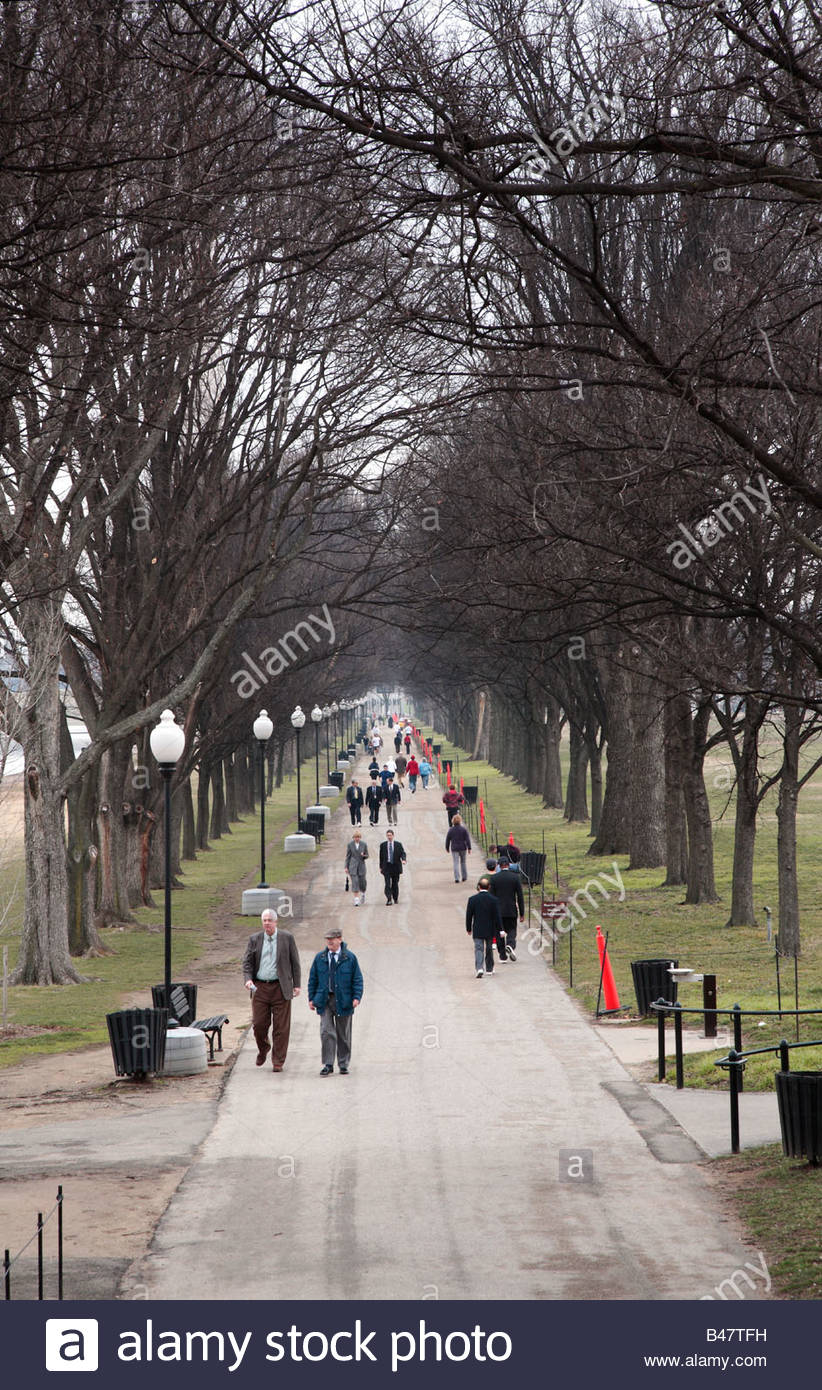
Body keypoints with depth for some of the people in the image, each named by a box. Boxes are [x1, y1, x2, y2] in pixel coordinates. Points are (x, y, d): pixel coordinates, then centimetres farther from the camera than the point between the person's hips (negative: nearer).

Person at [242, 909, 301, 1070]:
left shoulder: (287, 938, 2)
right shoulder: (254, 939, 7)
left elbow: (295, 962, 6)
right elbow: (247, 961, 6)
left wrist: (296, 984, 2)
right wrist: (248, 979, -12)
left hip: (281, 988, -2)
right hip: (260, 987, 2)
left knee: (281, 1026, -2)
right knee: (259, 1023, 0)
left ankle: (278, 1061, 7)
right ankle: (263, 1049, 30)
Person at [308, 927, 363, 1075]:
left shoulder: (350, 958, 0)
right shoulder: (319, 958, 6)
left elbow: (357, 979, 0)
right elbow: (313, 979, 10)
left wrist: (356, 997, -11)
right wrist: (312, 998, 4)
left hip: (343, 1000, -1)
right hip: (325, 1000, 1)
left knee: (343, 1035, 7)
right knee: (326, 1032, -9)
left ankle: (343, 1065, 17)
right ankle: (328, 1065, -7)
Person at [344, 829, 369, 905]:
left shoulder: (364, 844, 1)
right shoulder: (350, 844, -1)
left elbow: (367, 855, 8)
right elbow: (347, 856, 3)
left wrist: (363, 855, -16)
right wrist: (346, 867, -1)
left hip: (361, 865, 1)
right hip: (352, 866, -1)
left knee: (362, 882, 4)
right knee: (355, 882, -10)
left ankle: (363, 893, 37)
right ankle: (356, 900, -10)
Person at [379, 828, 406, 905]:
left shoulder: (398, 844, 4)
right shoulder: (383, 845, 6)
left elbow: (402, 853, -1)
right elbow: (381, 856, 9)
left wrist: (403, 860, -22)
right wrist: (381, 867, 8)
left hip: (396, 866, 1)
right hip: (387, 867, -1)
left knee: (395, 884, 8)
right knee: (387, 884, -12)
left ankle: (395, 898, 25)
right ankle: (389, 900, -18)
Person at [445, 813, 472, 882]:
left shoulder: (450, 830, -4)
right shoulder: (464, 829, -6)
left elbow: (447, 840, 3)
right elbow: (467, 839, -8)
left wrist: (447, 848, 17)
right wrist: (469, 848, -4)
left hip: (454, 848, -1)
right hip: (463, 848, 1)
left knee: (456, 863, 0)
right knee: (463, 862, 17)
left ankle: (457, 878, -10)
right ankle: (464, 877, 22)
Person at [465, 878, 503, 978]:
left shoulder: (472, 899, -7)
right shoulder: (493, 899, -8)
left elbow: (468, 916, -2)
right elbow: (497, 916, -6)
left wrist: (469, 929, 9)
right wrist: (500, 930, 0)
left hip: (477, 930, -1)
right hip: (490, 930, 1)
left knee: (478, 949, -2)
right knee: (489, 949, 16)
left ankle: (479, 968, -22)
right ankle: (489, 969, 27)